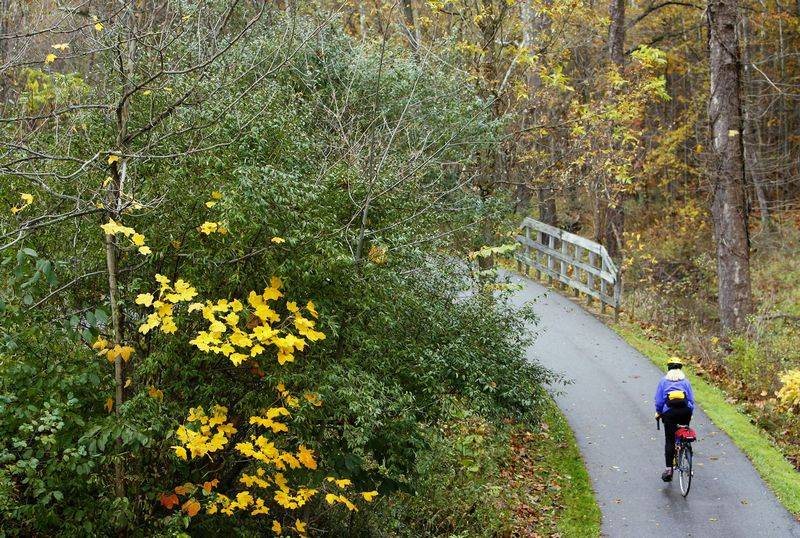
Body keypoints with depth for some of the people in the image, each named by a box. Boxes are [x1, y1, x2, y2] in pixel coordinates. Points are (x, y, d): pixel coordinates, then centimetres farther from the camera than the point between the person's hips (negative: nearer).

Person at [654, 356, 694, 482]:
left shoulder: (663, 381, 7)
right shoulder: (685, 381, 10)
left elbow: (658, 400, 5)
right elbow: (691, 399, 9)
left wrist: (658, 412, 19)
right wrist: (690, 413, 20)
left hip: (669, 413, -1)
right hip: (685, 412, 1)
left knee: (669, 441, 1)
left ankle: (669, 468, -7)